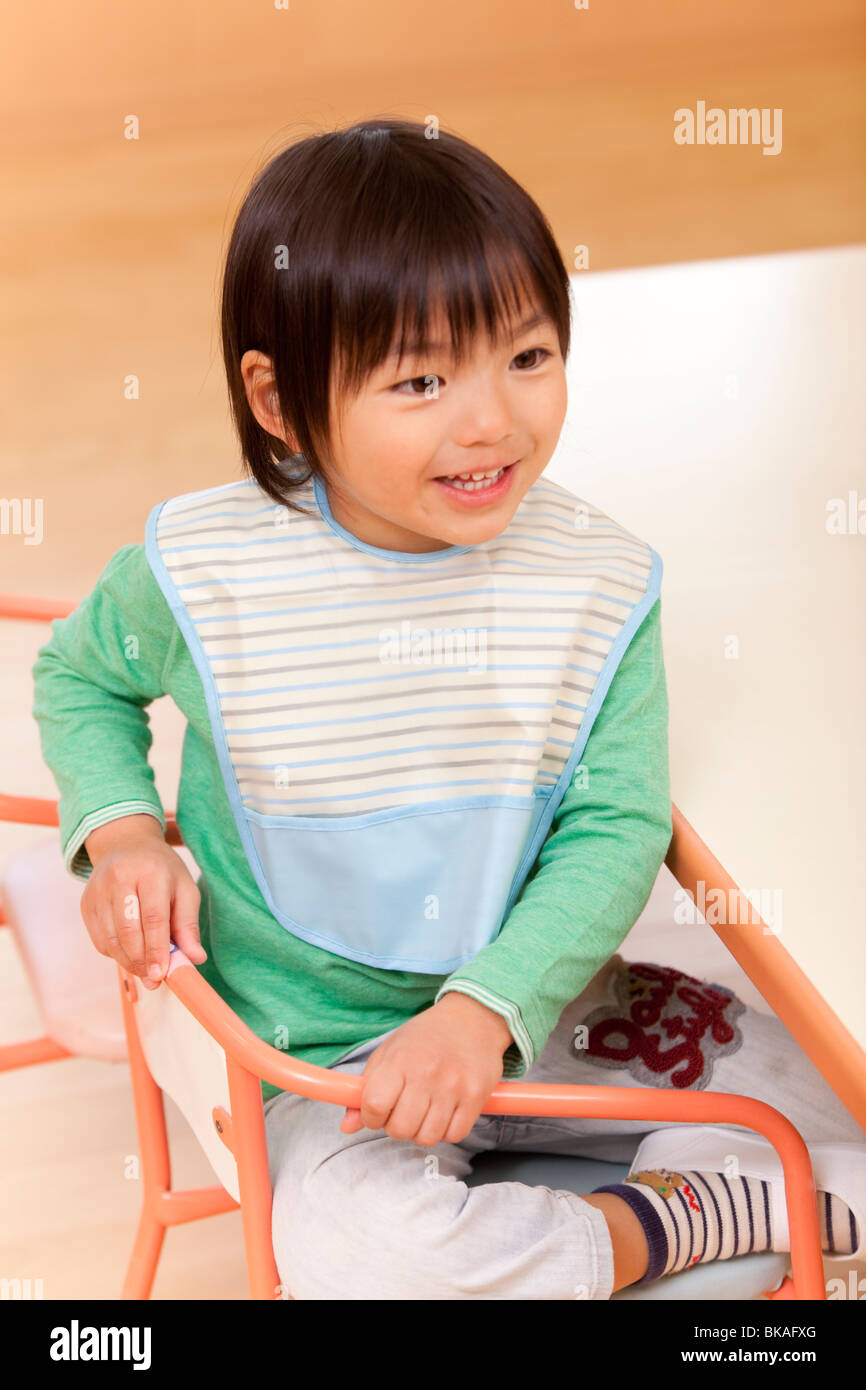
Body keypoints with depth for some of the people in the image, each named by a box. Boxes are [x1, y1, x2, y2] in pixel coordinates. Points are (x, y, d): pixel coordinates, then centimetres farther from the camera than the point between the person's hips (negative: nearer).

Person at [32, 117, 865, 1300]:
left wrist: (487, 1007, -24)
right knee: (353, 1248, -31)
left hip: (543, 1008, 2)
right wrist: (120, 835, -12)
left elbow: (618, 830, -10)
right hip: (320, 1055, -1)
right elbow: (80, 676, 6)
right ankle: (663, 1228, -12)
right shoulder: (203, 570, -15)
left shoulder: (601, 578, -11)